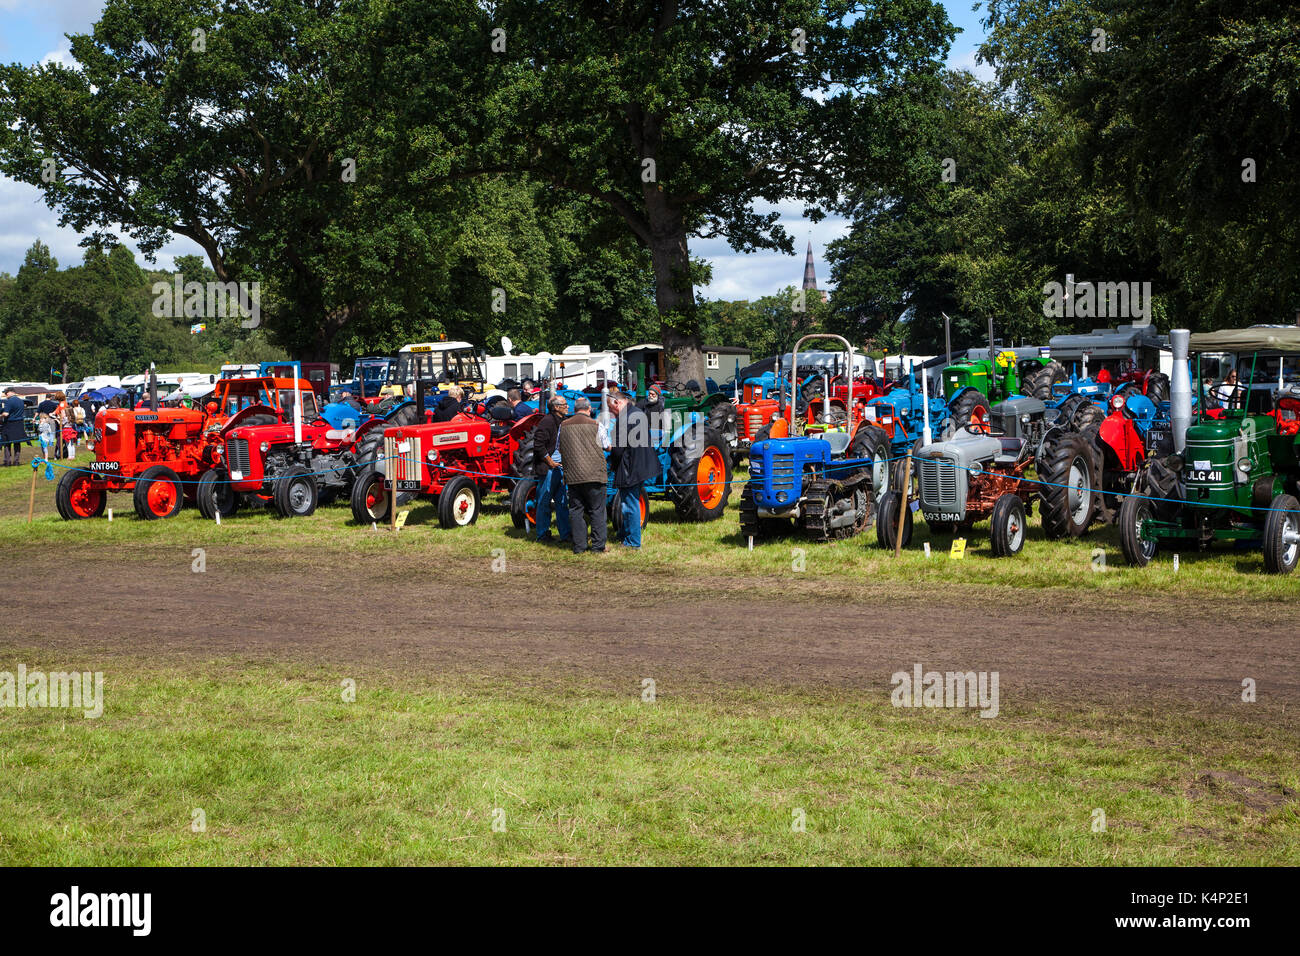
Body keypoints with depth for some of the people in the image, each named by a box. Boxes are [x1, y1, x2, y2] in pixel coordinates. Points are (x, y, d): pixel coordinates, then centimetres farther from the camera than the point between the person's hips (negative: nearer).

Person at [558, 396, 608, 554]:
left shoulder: (564, 426, 5)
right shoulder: (595, 425, -4)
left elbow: (560, 450, 13)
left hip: (572, 476, 3)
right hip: (594, 475, -3)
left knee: (576, 510, 8)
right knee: (597, 511, 3)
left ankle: (579, 546, 8)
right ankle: (598, 546, 3)